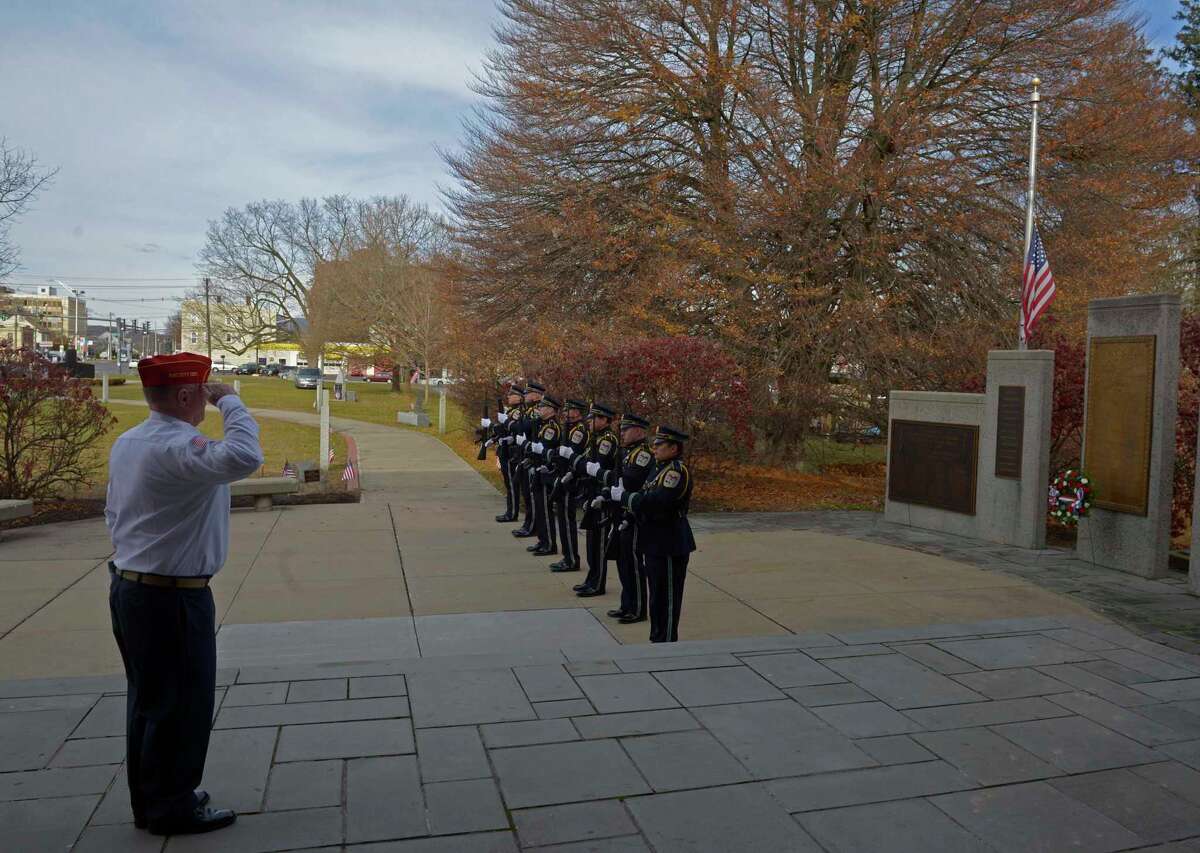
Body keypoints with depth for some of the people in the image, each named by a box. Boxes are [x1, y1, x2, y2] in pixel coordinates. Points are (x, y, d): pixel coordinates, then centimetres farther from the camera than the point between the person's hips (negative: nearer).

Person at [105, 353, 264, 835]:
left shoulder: (126, 444, 8)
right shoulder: (179, 448, -23)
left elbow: (114, 515, 16)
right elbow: (243, 458, -41)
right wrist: (230, 401, -25)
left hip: (128, 590, 10)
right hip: (173, 597, -10)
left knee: (147, 700, 19)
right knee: (182, 703, 5)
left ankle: (149, 798, 33)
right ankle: (172, 808, 18)